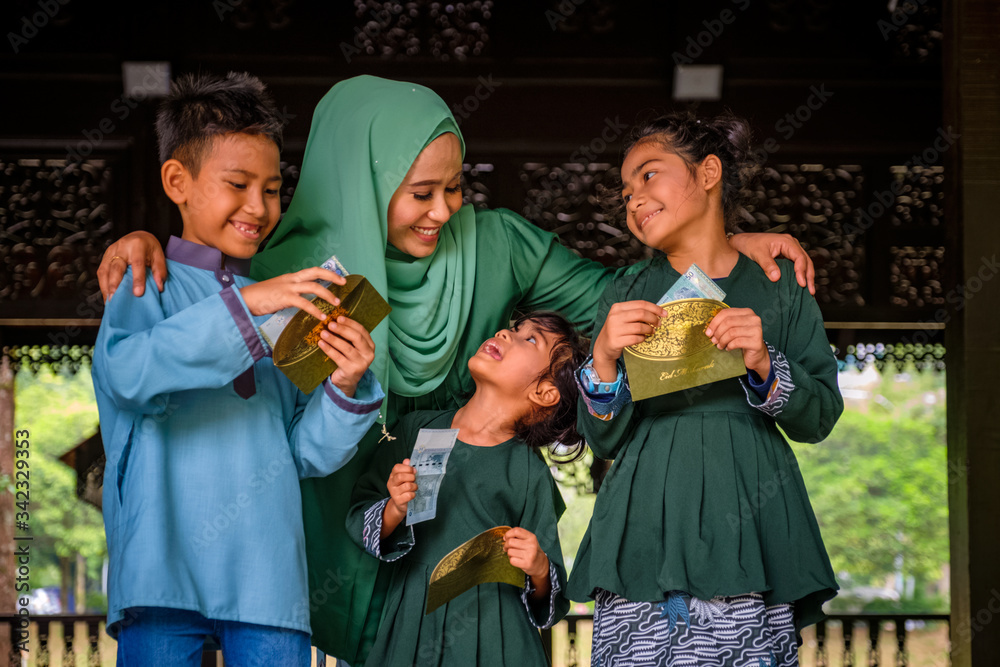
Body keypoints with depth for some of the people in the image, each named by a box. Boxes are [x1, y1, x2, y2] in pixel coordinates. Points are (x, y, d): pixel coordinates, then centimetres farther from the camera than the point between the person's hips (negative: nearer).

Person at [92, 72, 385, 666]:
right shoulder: (150, 287, 6)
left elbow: (308, 454, 14)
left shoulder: (283, 309, 18)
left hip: (268, 575, 4)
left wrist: (346, 388, -5)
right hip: (166, 566, -4)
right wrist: (242, 304, -23)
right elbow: (129, 372, -17)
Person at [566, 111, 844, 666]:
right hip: (646, 538, 1)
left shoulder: (780, 291, 10)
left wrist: (765, 366, -11)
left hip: (747, 536, -1)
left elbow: (819, 419, 6)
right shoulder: (624, 295, 13)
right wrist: (604, 361, -10)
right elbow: (604, 440, 7)